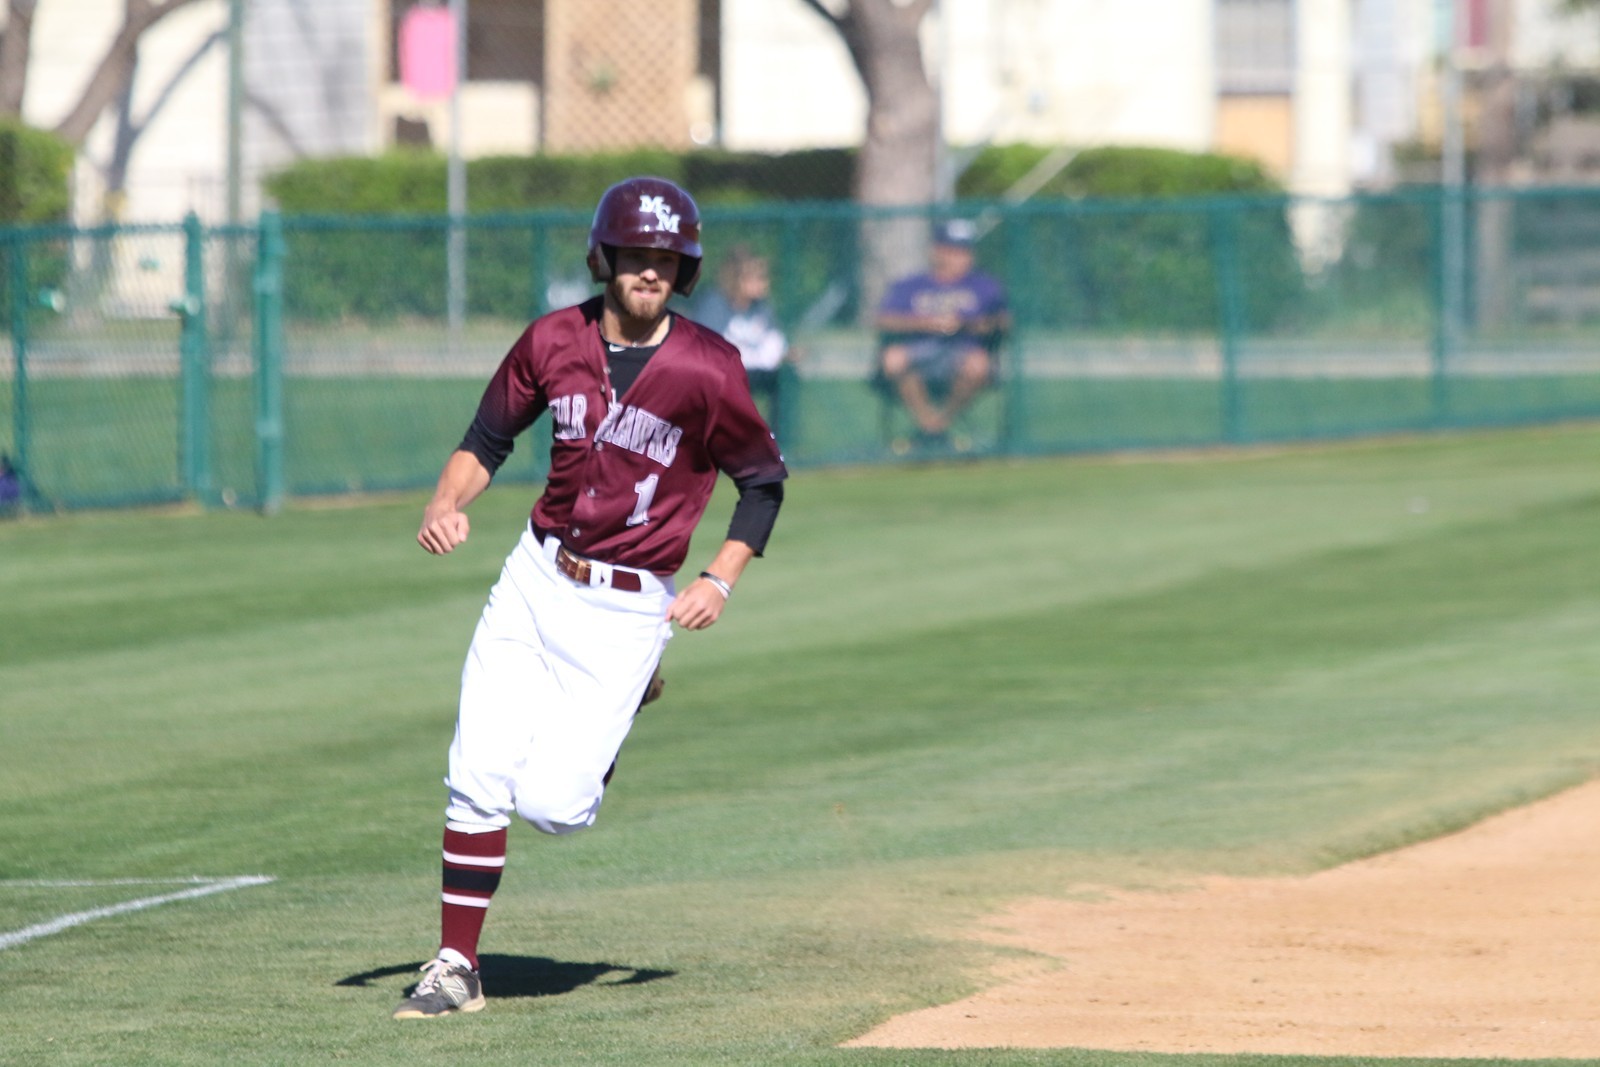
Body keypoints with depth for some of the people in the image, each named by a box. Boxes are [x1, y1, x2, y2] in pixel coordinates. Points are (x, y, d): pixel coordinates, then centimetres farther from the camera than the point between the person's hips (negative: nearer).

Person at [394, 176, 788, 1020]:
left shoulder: (706, 369, -13)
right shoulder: (555, 341, -2)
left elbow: (763, 481, -2)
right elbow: (486, 442, 8)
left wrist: (721, 580, -13)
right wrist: (448, 502, -12)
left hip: (629, 606, -3)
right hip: (536, 576, 3)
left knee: (551, 806, -8)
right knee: (477, 779, -5)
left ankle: (625, 703, 24)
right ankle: (455, 968, 7)